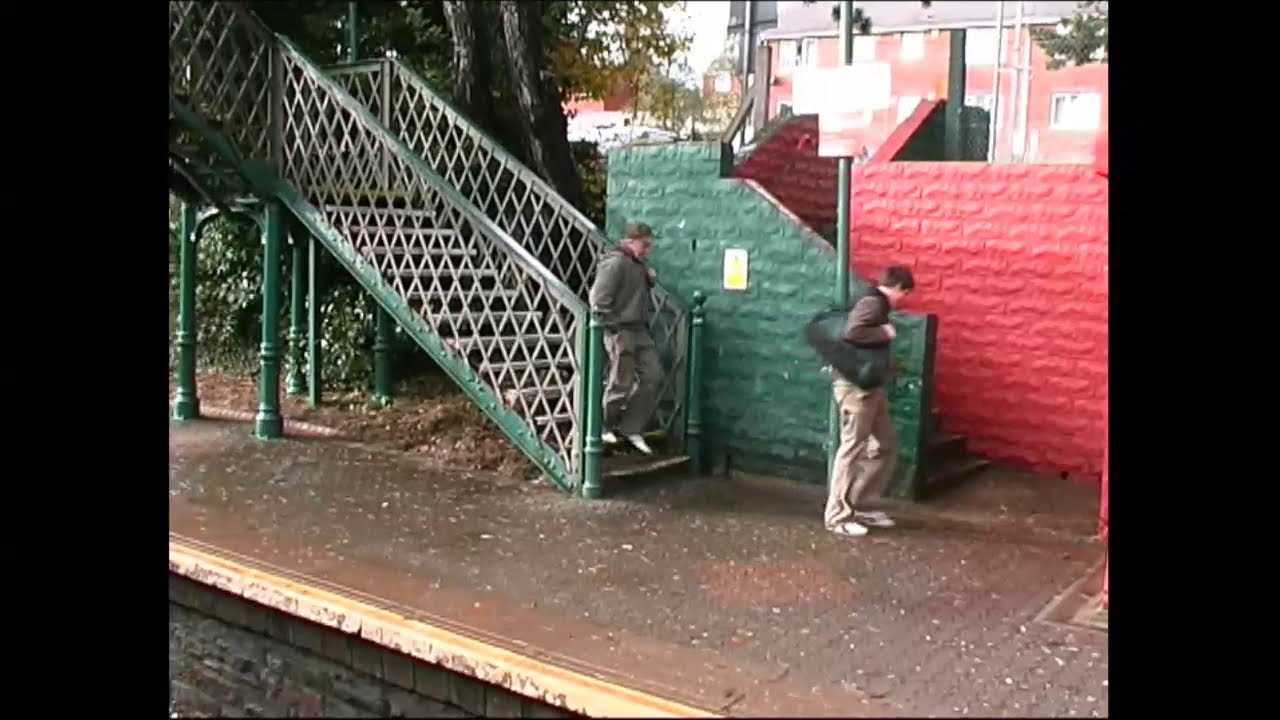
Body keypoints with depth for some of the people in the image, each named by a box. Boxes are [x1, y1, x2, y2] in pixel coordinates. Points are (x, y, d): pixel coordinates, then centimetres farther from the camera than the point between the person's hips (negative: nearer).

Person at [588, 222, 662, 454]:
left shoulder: (637, 263, 13)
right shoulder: (615, 263, -16)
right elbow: (598, 299, -21)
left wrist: (650, 279, 5)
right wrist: (614, 331, -20)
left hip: (639, 329, 9)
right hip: (620, 331, -9)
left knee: (652, 375, 5)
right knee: (622, 384, -2)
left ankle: (631, 429, 13)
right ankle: (602, 427, 19)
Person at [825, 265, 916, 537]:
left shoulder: (876, 304, 16)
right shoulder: (873, 302, -14)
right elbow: (852, 333, -30)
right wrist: (884, 332, -18)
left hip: (868, 385, 10)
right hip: (856, 386, -10)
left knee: (886, 444, 15)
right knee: (852, 448, -5)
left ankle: (850, 503, 18)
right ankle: (838, 516, 1)